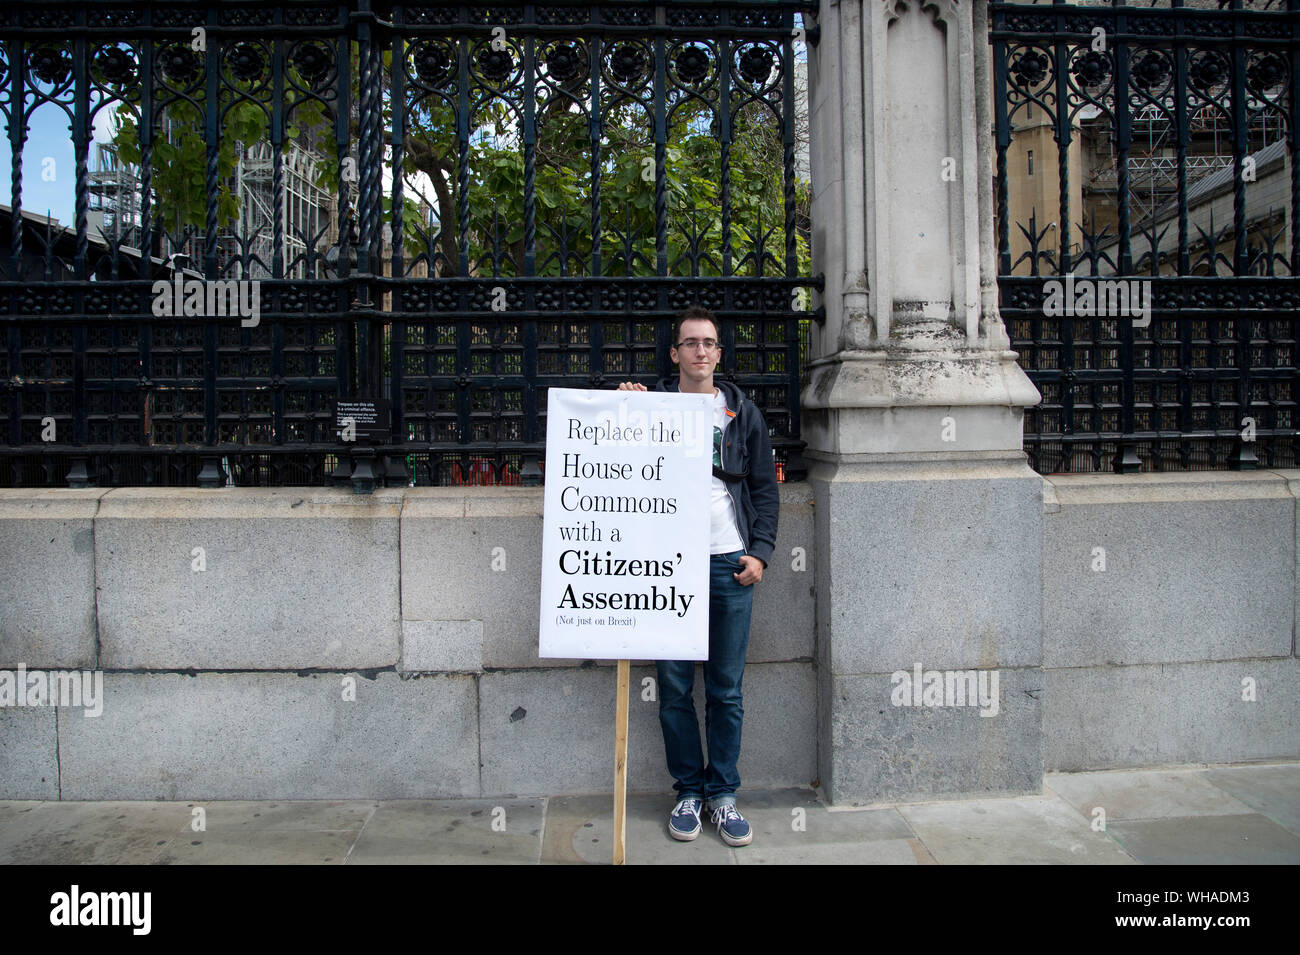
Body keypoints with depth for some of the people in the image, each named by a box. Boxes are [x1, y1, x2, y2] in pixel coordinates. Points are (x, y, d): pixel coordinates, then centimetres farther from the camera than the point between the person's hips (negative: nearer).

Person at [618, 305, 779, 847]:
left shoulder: (743, 413, 13)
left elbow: (765, 486, 13)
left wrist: (760, 551, 2)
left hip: (729, 563, 1)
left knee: (726, 689, 6)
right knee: (674, 687, 4)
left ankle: (723, 793, 20)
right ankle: (688, 791, 19)